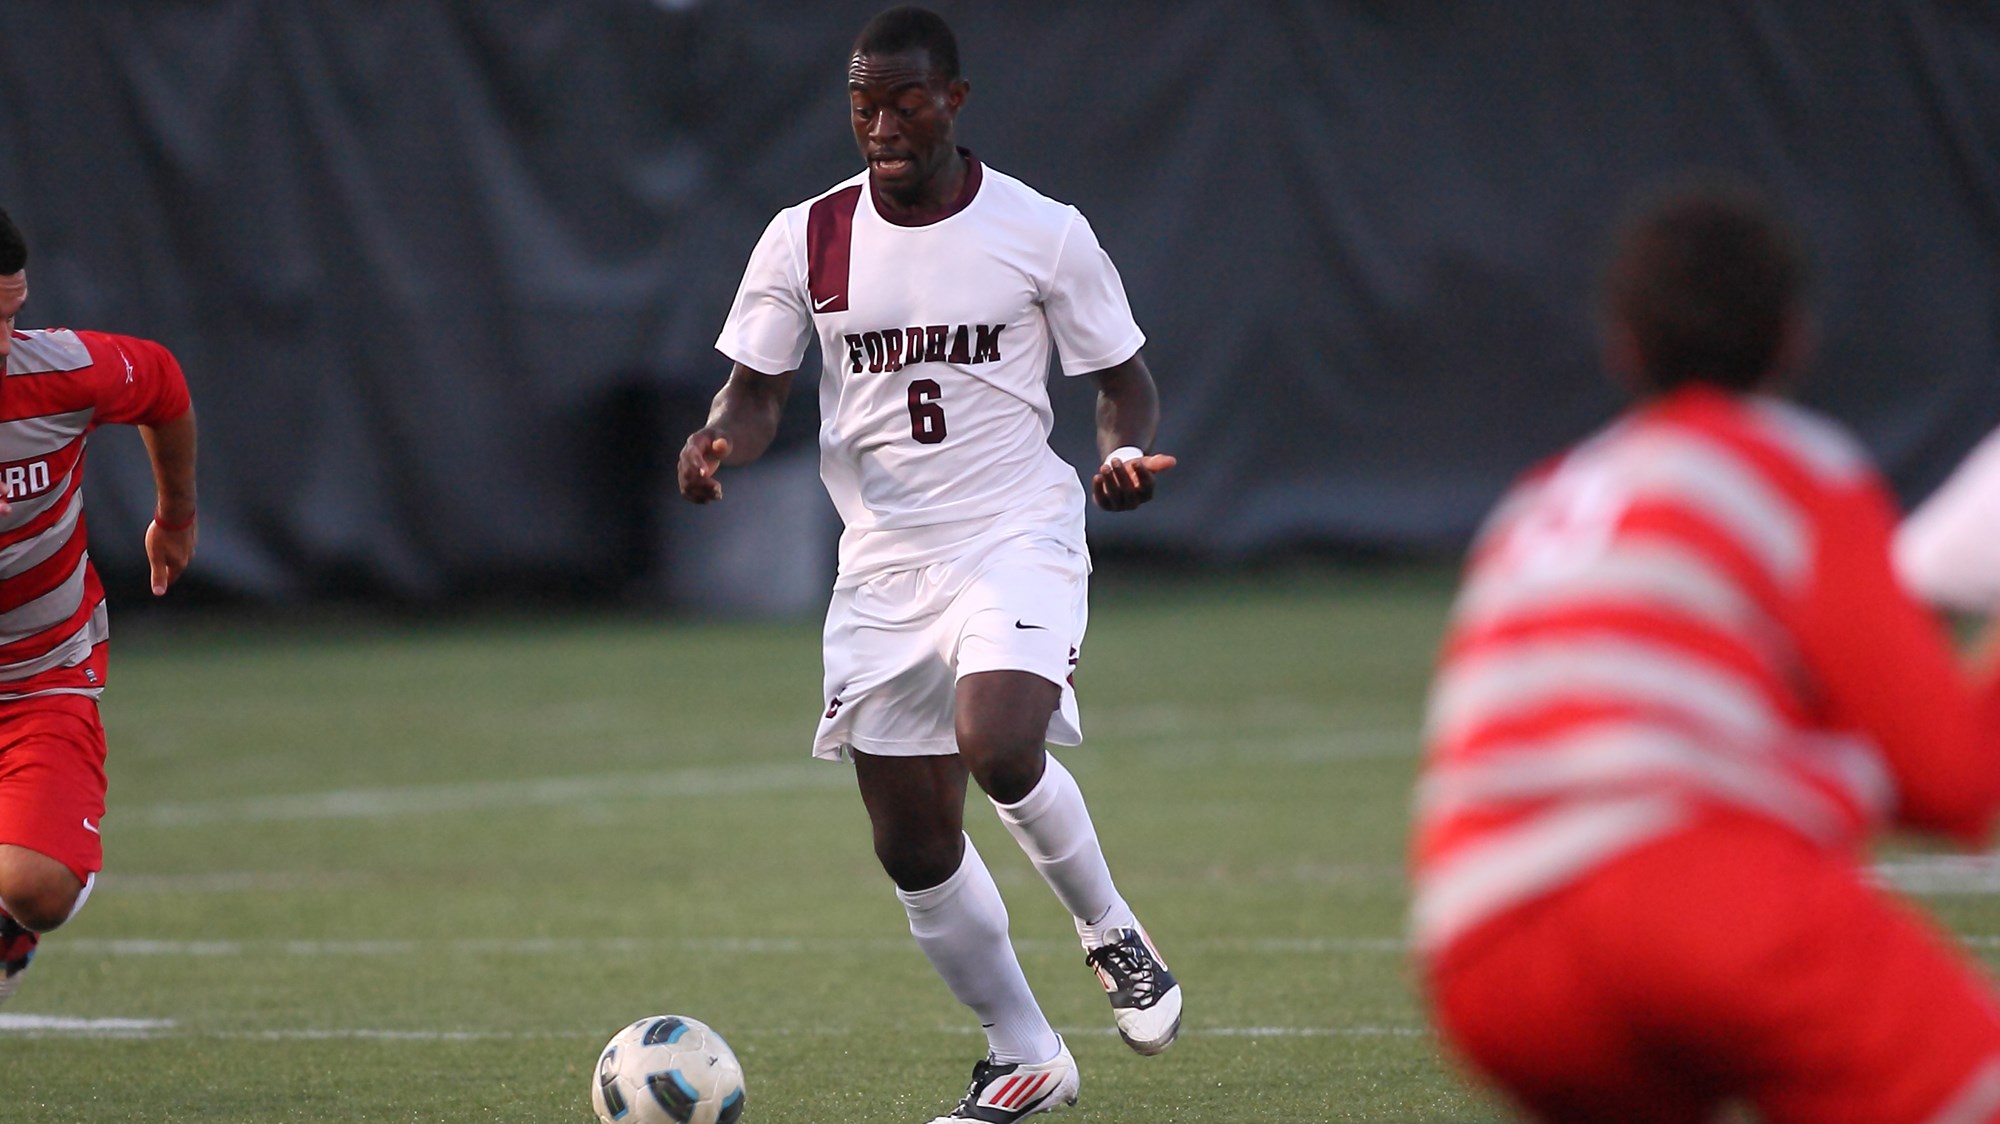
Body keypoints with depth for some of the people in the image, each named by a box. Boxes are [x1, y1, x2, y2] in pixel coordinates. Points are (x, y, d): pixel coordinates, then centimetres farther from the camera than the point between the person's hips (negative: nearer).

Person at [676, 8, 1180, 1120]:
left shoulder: (1042, 232, -5)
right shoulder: (806, 240, 2)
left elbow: (1124, 379, 4)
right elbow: (757, 393, 7)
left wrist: (1126, 451, -18)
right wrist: (722, 441, -16)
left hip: (1017, 538, -4)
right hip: (883, 565, 4)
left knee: (997, 745, -30)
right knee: (913, 846, 4)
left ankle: (1113, 933, -2)